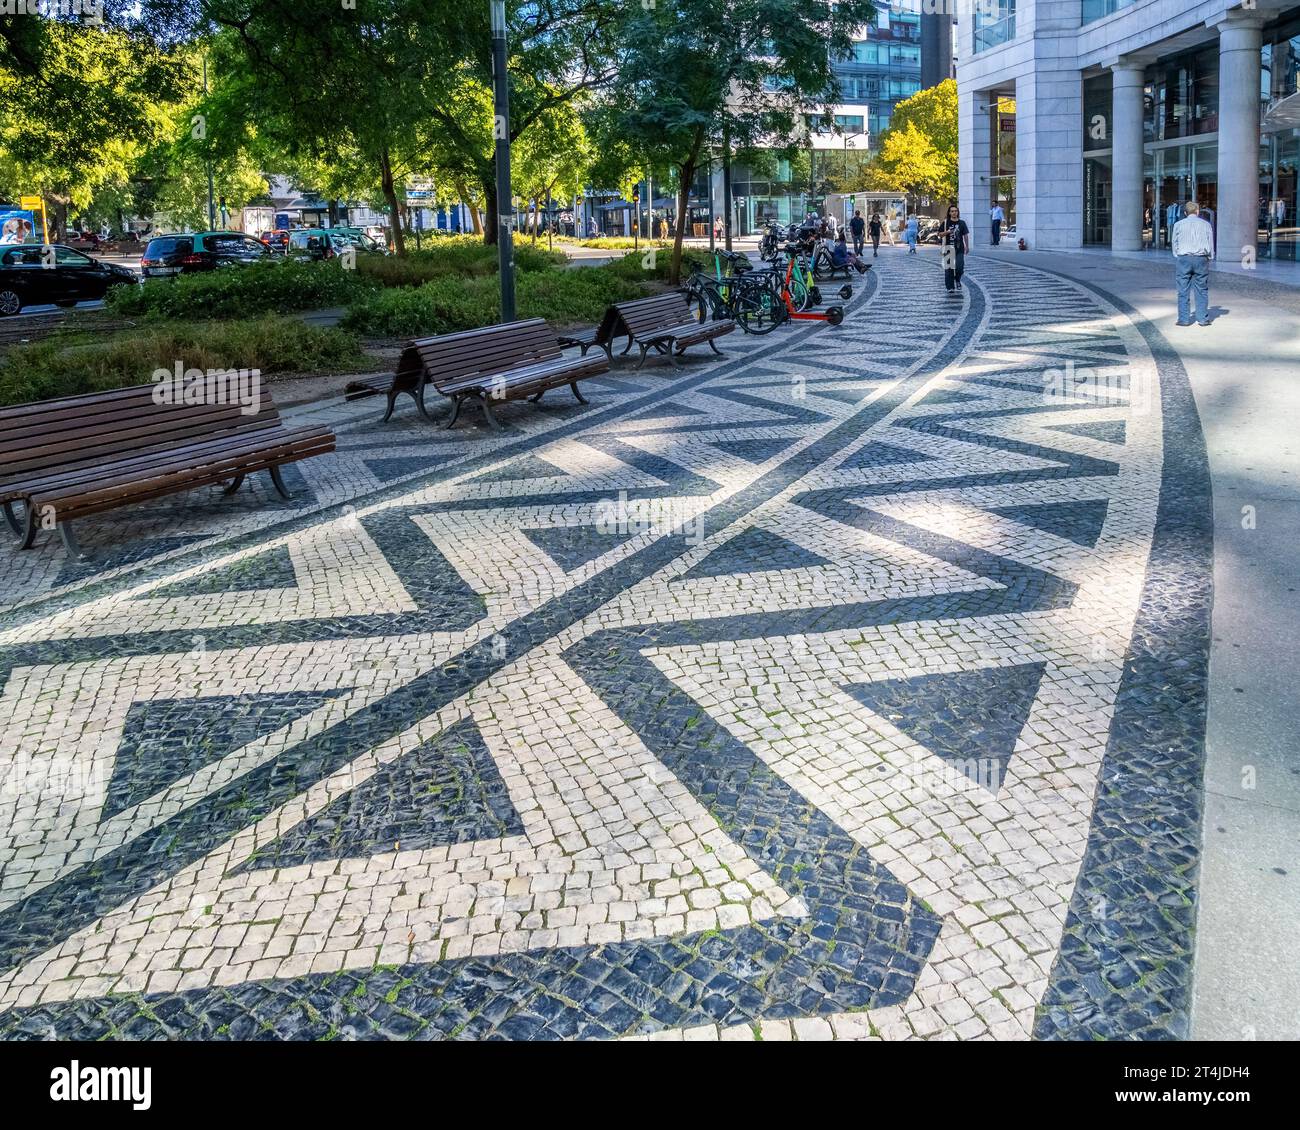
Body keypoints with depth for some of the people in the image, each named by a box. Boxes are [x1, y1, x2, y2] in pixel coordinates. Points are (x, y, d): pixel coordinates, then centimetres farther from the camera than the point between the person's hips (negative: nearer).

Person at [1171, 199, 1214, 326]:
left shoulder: (1178, 225, 5)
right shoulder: (1206, 225, 8)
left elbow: (1175, 244, 7)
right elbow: (1211, 245, 9)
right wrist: (1209, 259, 17)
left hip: (1183, 259, -1)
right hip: (1201, 259, 1)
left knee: (1183, 291, 1)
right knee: (1202, 291, 4)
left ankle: (1184, 319, 0)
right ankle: (1203, 319, 3)